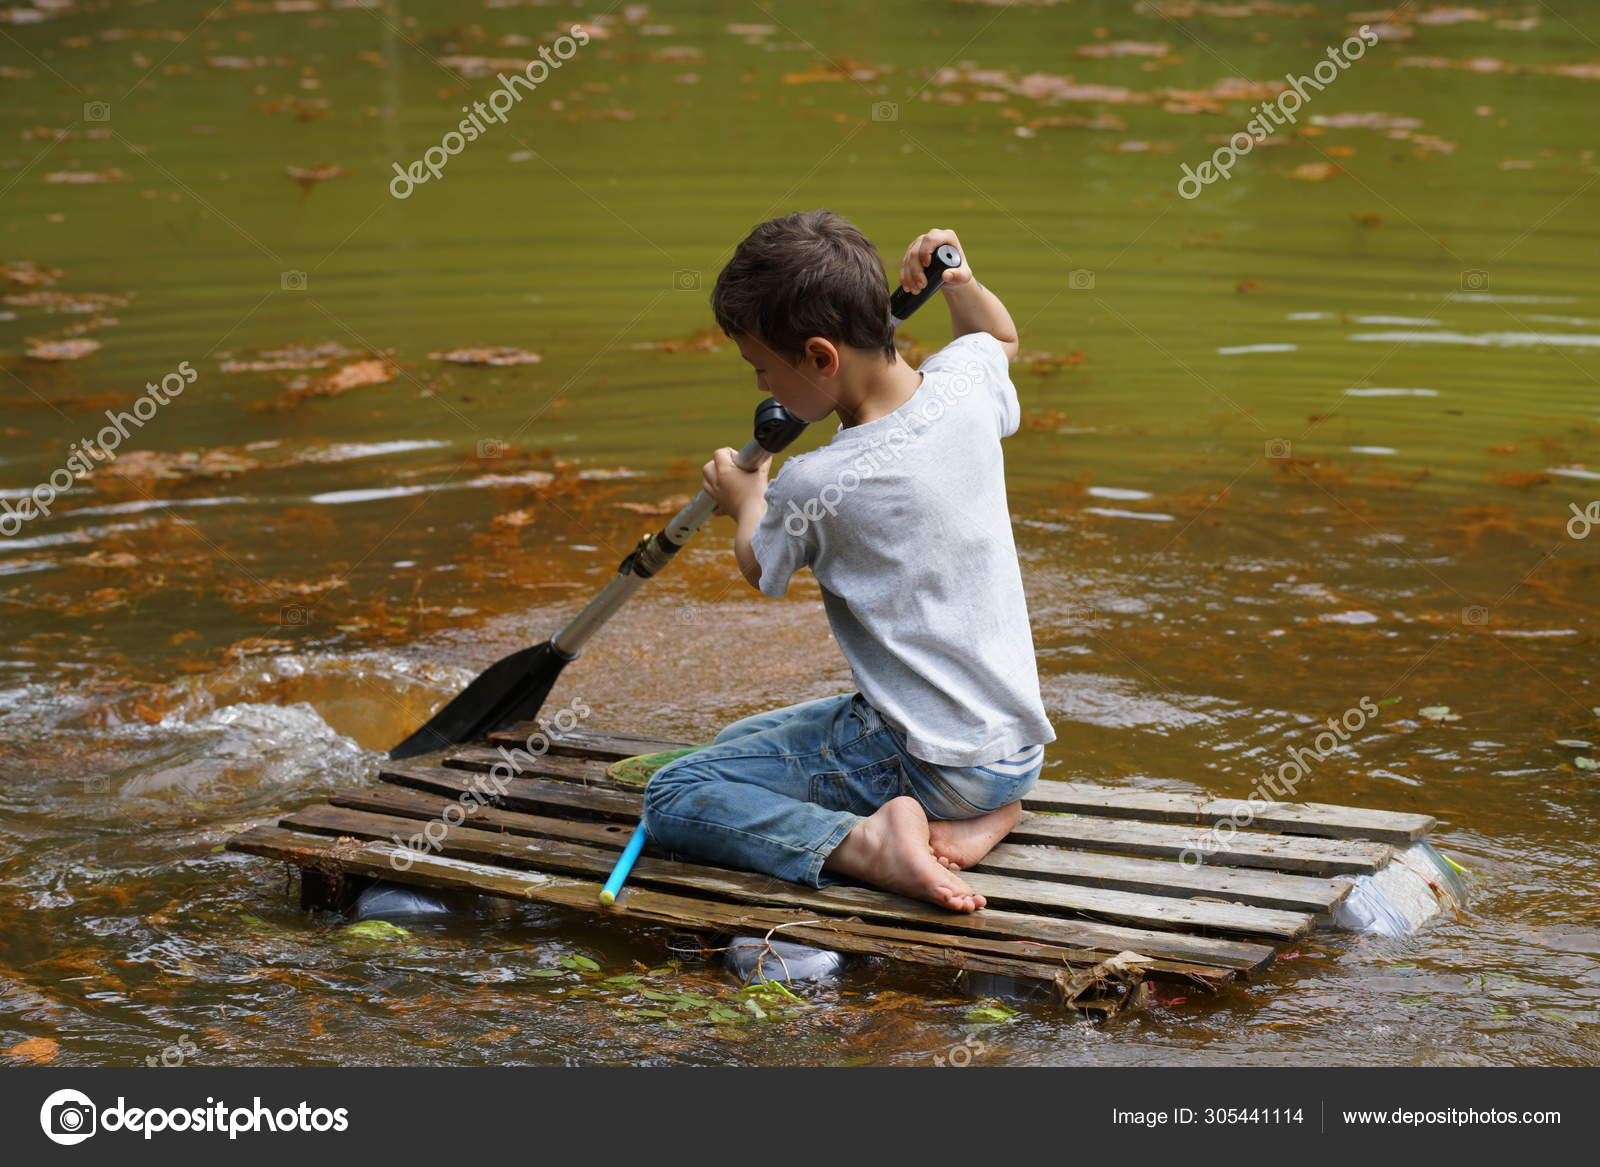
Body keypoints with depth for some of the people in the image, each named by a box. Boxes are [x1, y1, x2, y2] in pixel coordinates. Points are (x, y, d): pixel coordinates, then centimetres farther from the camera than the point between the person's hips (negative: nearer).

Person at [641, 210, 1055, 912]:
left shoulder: (816, 486, -21)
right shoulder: (966, 386, -4)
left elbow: (762, 570, 5)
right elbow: (1001, 337, 24)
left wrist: (746, 502, 23)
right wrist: (958, 278, 9)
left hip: (924, 761, -8)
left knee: (673, 796, -5)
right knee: (738, 743, 28)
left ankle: (861, 841, -21)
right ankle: (978, 812, 10)